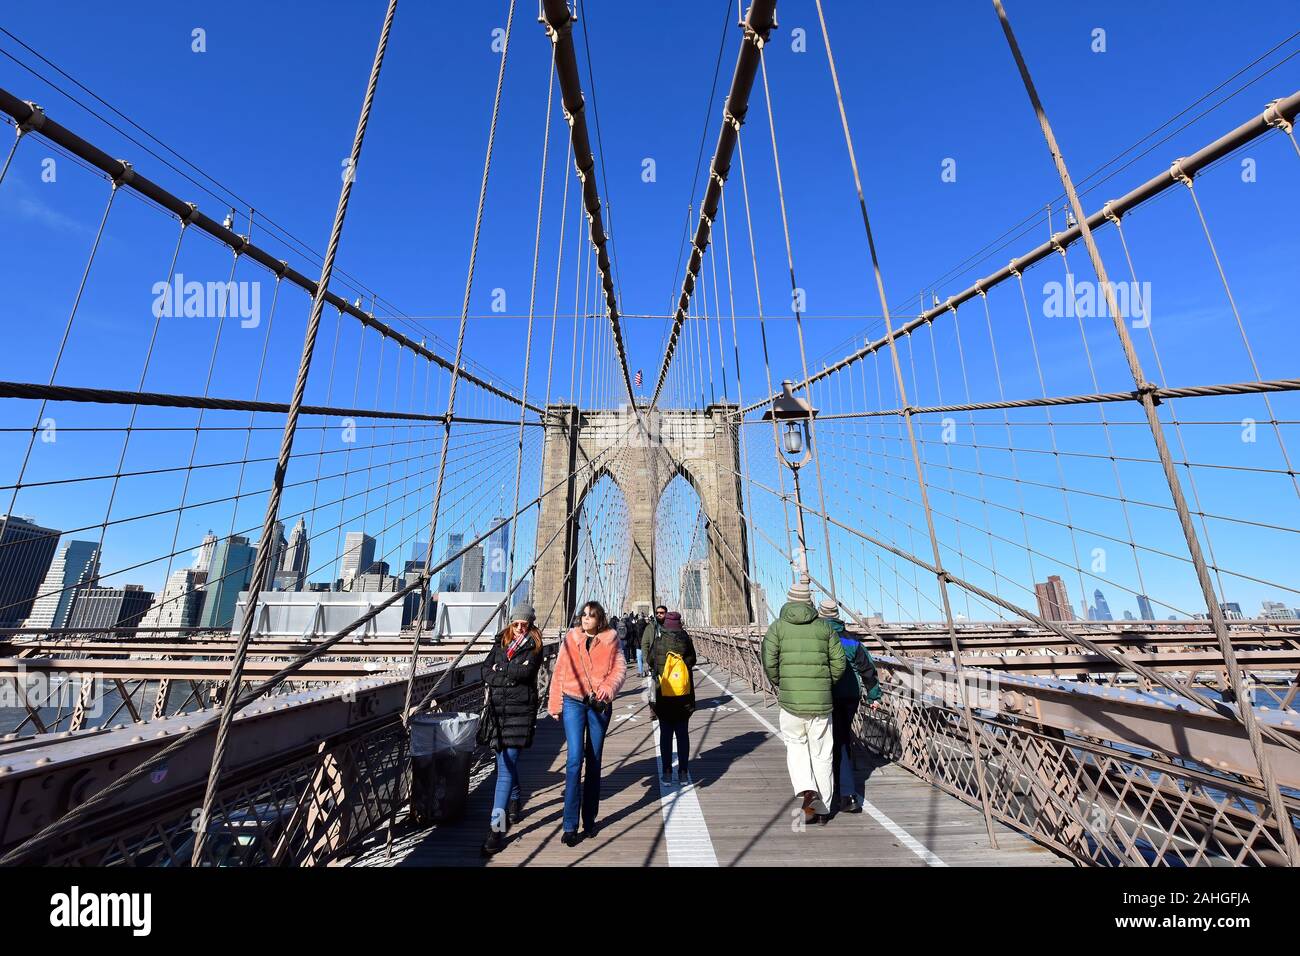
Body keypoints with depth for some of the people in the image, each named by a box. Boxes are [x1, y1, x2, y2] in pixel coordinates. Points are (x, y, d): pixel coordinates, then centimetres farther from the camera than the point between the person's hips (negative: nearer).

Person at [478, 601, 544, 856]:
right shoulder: (500, 643, 9)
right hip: (497, 709, 5)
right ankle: (514, 801, 43)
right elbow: (486, 672, 4)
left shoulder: (534, 647, -3)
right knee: (506, 761, 19)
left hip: (520, 711, -5)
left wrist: (499, 668, -5)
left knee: (507, 767, -7)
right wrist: (509, 678, -12)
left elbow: (524, 671, -17)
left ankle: (498, 828, -2)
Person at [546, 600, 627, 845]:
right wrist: (555, 704, 4)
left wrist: (609, 685, -22)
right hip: (573, 703, -1)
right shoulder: (571, 638, 1)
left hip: (599, 705, 1)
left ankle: (589, 820, 26)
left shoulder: (610, 639, 0)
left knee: (594, 762, 11)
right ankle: (570, 825, 2)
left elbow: (620, 668, -2)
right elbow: (559, 672, 5)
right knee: (575, 759, -9)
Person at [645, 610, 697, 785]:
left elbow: (649, 661, 2)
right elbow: (692, 660, 4)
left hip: (663, 694, -1)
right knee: (682, 733, 13)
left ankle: (667, 773, 15)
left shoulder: (657, 640, -10)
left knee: (665, 734, 11)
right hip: (684, 695, 1)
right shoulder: (686, 639, -9)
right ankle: (683, 773, 18)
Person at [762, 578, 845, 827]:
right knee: (821, 754, 14)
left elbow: (769, 661, -8)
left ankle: (807, 790, 0)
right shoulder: (824, 627, 4)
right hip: (821, 699, 1)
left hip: (790, 699, -1)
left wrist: (779, 684, 8)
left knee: (795, 746, 19)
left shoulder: (778, 626, -1)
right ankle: (822, 808, 23)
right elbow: (839, 662, 1)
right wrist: (826, 685, 14)